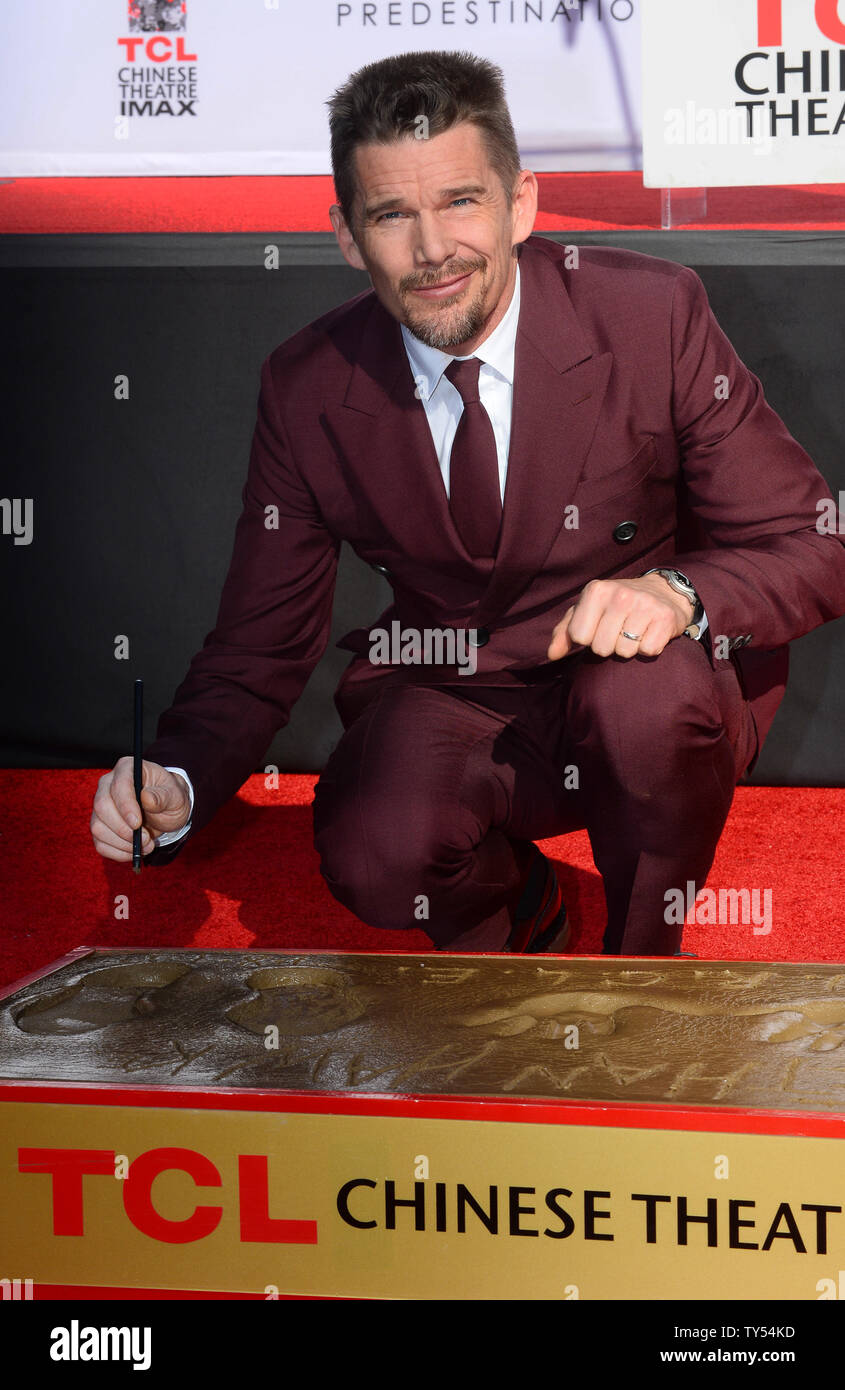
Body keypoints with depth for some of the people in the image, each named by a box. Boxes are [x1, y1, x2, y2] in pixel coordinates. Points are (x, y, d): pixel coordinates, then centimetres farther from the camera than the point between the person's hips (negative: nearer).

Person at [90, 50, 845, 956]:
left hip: (659, 702, -1)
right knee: (376, 859, -30)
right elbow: (259, 650, -2)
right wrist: (175, 785, -23)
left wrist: (677, 592, -34)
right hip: (446, 710, 1)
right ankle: (517, 909, 8)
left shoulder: (654, 316, -14)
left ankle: (646, 961, -5)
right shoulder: (305, 390, -7)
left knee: (646, 695, -36)